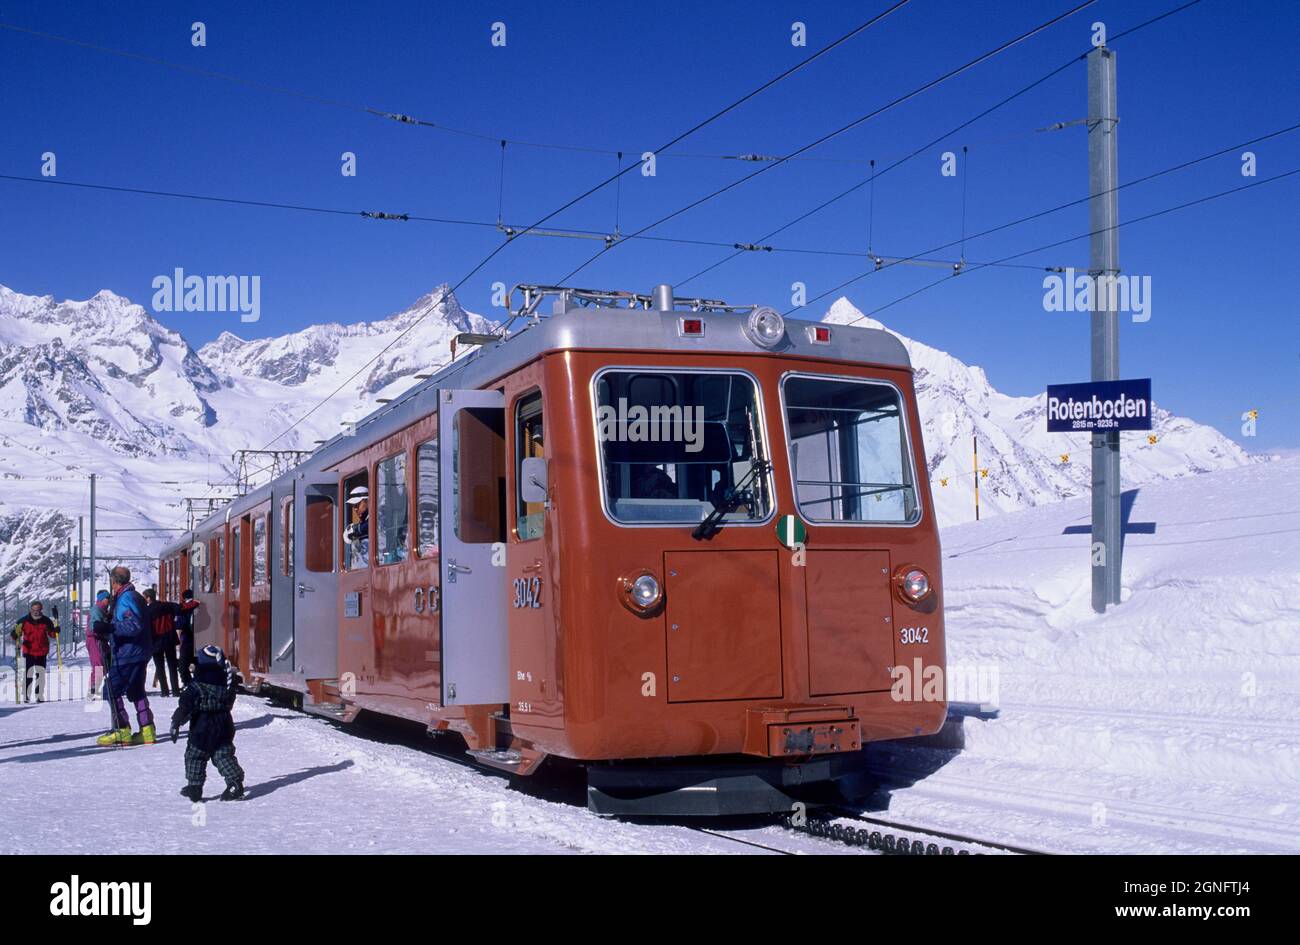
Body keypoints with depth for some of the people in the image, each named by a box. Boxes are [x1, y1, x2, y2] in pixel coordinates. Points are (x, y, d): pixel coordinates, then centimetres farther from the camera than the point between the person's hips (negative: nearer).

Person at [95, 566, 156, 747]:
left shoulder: (126, 598, -16)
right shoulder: (136, 596, 15)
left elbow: (134, 625, -25)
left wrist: (110, 627, -30)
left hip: (127, 654, -10)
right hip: (140, 652, 10)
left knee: (112, 690, -5)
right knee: (136, 691, 15)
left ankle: (123, 731, -6)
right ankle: (147, 731, 15)